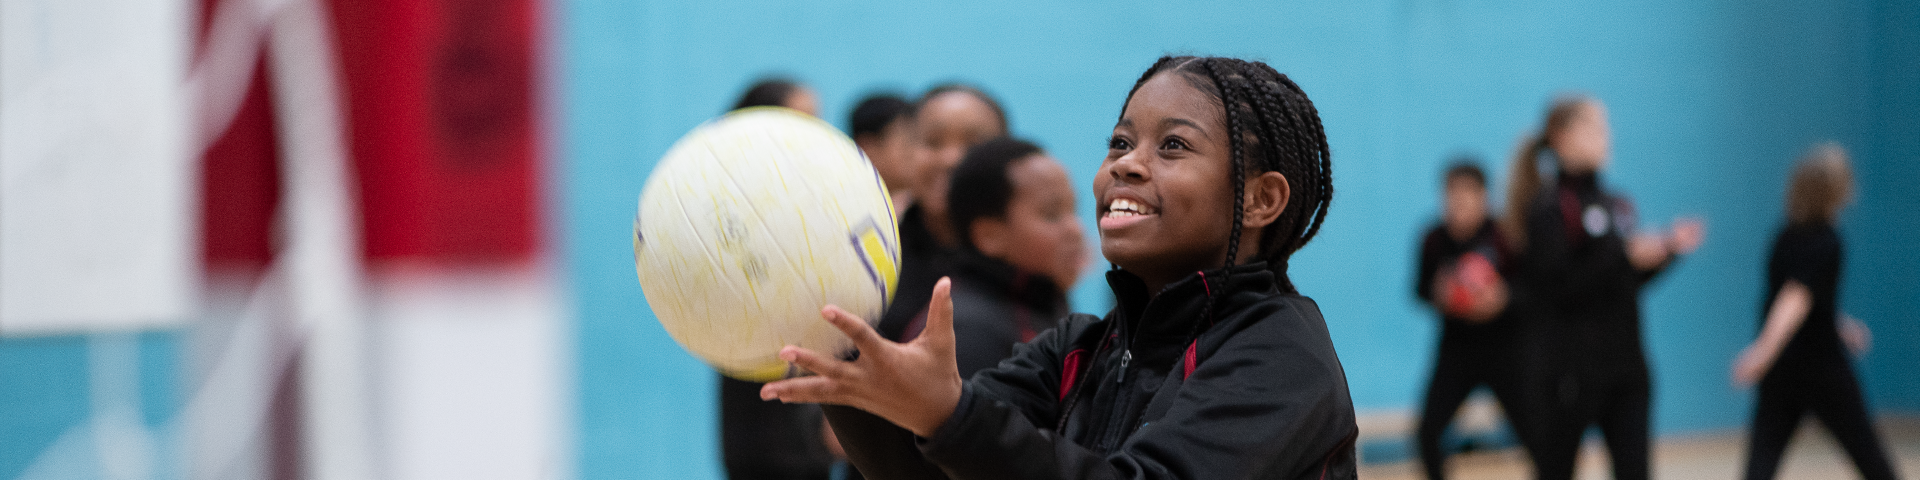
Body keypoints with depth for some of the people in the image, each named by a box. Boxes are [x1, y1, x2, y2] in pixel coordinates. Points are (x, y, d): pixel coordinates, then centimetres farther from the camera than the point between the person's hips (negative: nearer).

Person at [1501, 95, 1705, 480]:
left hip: (1624, 365, 6)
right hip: (1567, 371, -6)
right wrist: (1626, 256, -23)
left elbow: (1623, 284, 15)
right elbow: (1560, 286, -19)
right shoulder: (1548, 209, -9)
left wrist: (1669, 250, 2)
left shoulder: (1615, 206, 11)